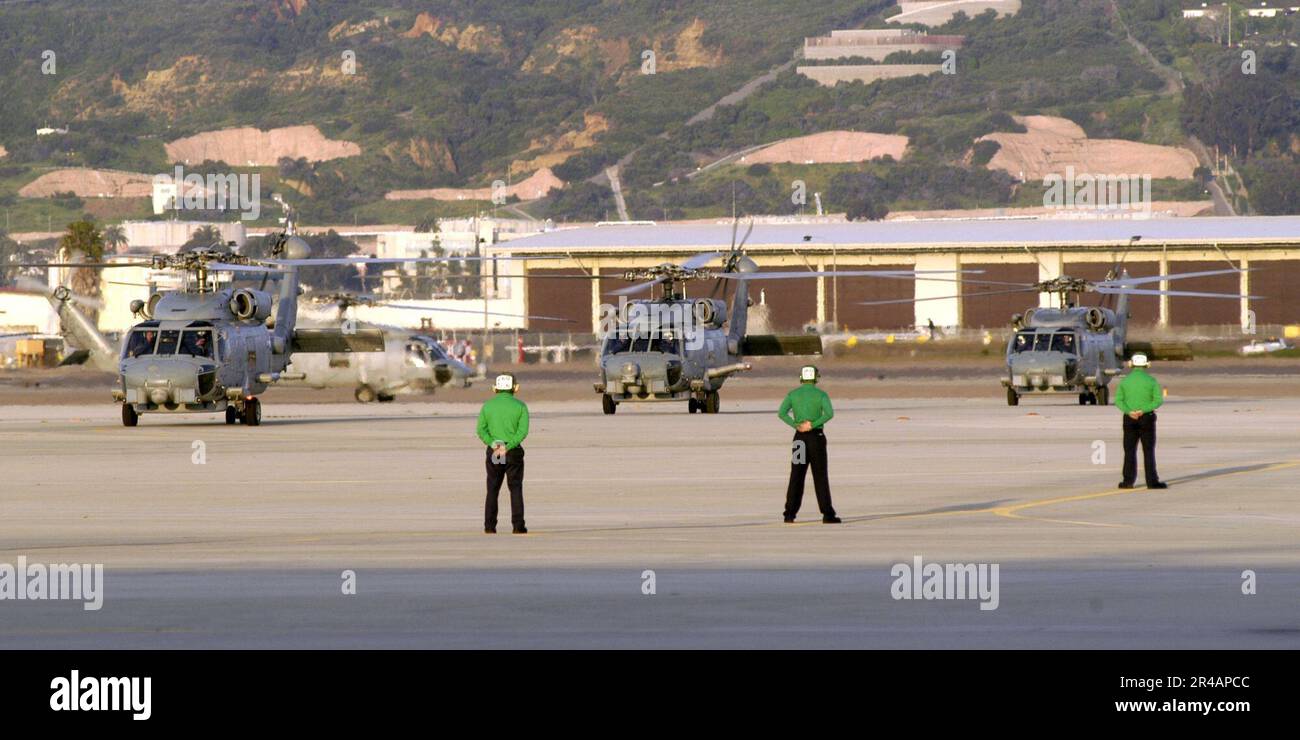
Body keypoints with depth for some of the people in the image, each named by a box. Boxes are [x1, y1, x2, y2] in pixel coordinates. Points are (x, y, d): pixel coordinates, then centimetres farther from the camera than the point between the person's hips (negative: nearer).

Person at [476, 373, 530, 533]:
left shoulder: (488, 406, 5)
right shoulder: (520, 406, 0)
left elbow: (481, 429, -6)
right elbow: (523, 430, -12)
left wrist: (493, 445, -15)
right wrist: (508, 447, -16)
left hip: (493, 452, 1)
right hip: (514, 452, -1)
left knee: (492, 490, 8)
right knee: (516, 489, 2)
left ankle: (490, 526, 3)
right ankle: (518, 526, -5)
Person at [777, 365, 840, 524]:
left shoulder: (793, 394, 5)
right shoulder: (821, 394, -2)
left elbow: (782, 413, -10)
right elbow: (829, 413, -21)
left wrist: (796, 426, -12)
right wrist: (813, 425, -17)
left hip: (800, 438, 2)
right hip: (817, 436, -2)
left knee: (796, 477, 7)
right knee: (820, 477, 0)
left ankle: (790, 514, 1)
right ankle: (827, 514, -4)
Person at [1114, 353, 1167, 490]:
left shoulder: (1125, 381, 2)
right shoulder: (1151, 380, -4)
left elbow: (1118, 400, -6)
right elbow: (1158, 400, -11)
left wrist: (1129, 412, -16)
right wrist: (1143, 410, -16)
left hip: (1130, 419, 2)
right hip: (1147, 418, -2)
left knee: (1130, 450, 8)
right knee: (1149, 451, 0)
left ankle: (1128, 481, 6)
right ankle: (1152, 481, -4)